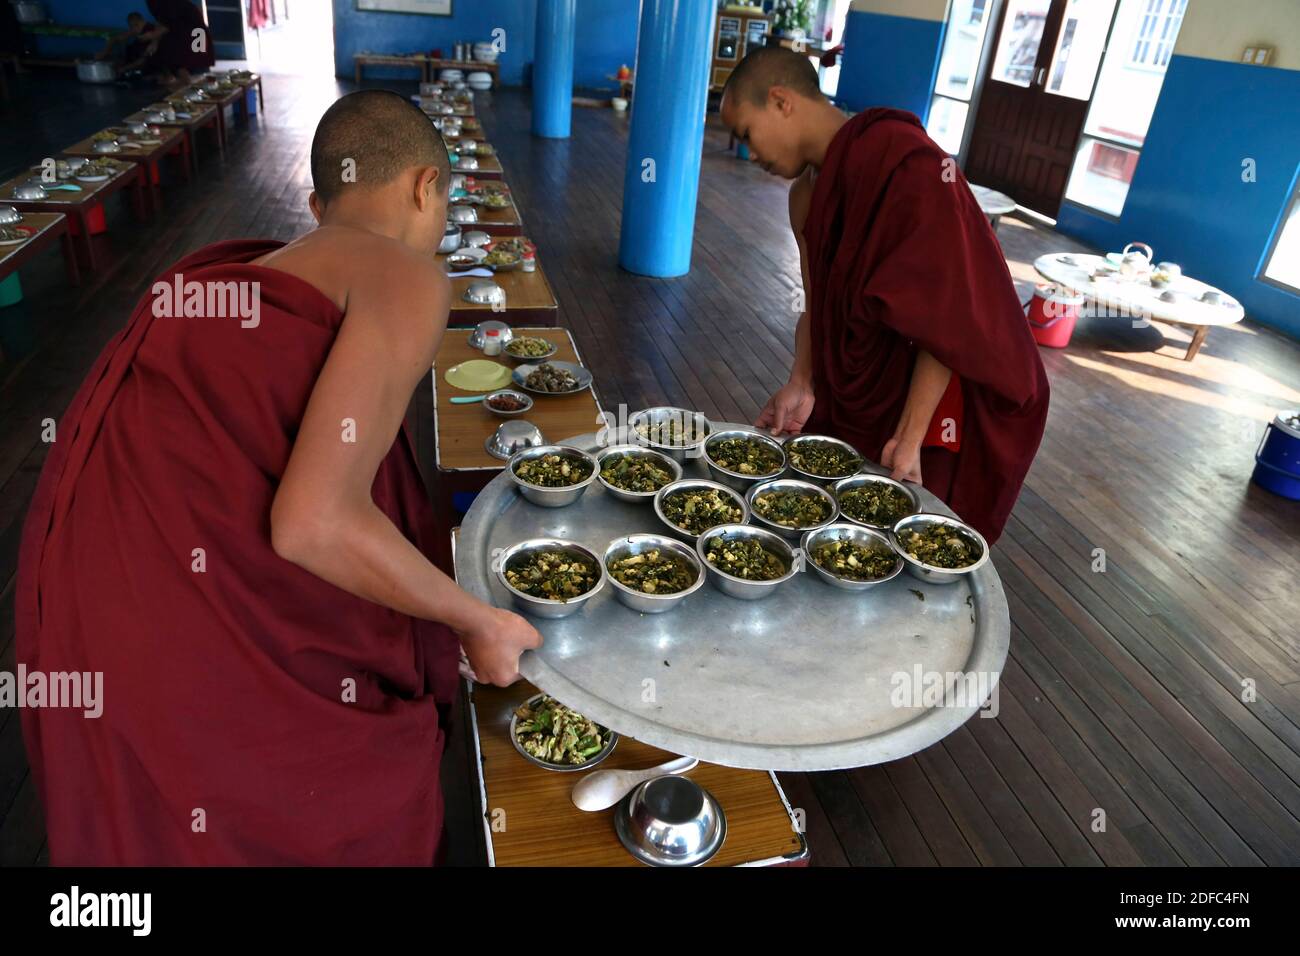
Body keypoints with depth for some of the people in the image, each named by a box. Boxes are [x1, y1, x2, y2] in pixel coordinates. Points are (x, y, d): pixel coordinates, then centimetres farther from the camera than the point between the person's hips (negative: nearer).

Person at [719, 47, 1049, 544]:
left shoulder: (905, 163, -22)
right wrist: (801, 385, -12)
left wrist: (909, 438, -24)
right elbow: (817, 306, 6)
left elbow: (944, 316, -24)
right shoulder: (806, 193, 5)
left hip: (933, 408, -7)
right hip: (849, 404, 8)